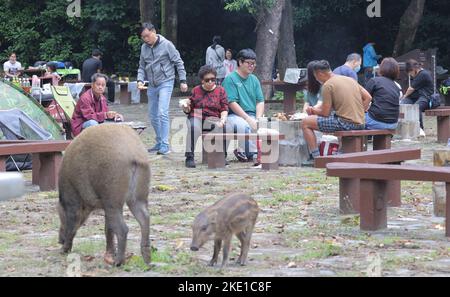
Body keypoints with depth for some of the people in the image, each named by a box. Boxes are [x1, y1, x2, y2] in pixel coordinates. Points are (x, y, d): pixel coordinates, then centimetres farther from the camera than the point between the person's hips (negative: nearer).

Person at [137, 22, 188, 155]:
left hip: (165, 83, -6)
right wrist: (140, 80, -4)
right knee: (153, 116, 11)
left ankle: (165, 145, -17)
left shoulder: (166, 45, -9)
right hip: (152, 85, 6)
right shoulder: (144, 48, 6)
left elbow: (178, 63, -5)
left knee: (162, 113, -18)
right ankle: (159, 143, 24)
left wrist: (183, 81, -7)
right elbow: (142, 67, 13)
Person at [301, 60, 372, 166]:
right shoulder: (350, 79, 15)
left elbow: (325, 113, -7)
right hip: (360, 124, 8)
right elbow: (368, 97, 15)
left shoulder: (327, 85, -7)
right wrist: (358, 114, 16)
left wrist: (313, 111, 12)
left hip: (345, 123, -8)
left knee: (306, 123, 1)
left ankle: (315, 157, -2)